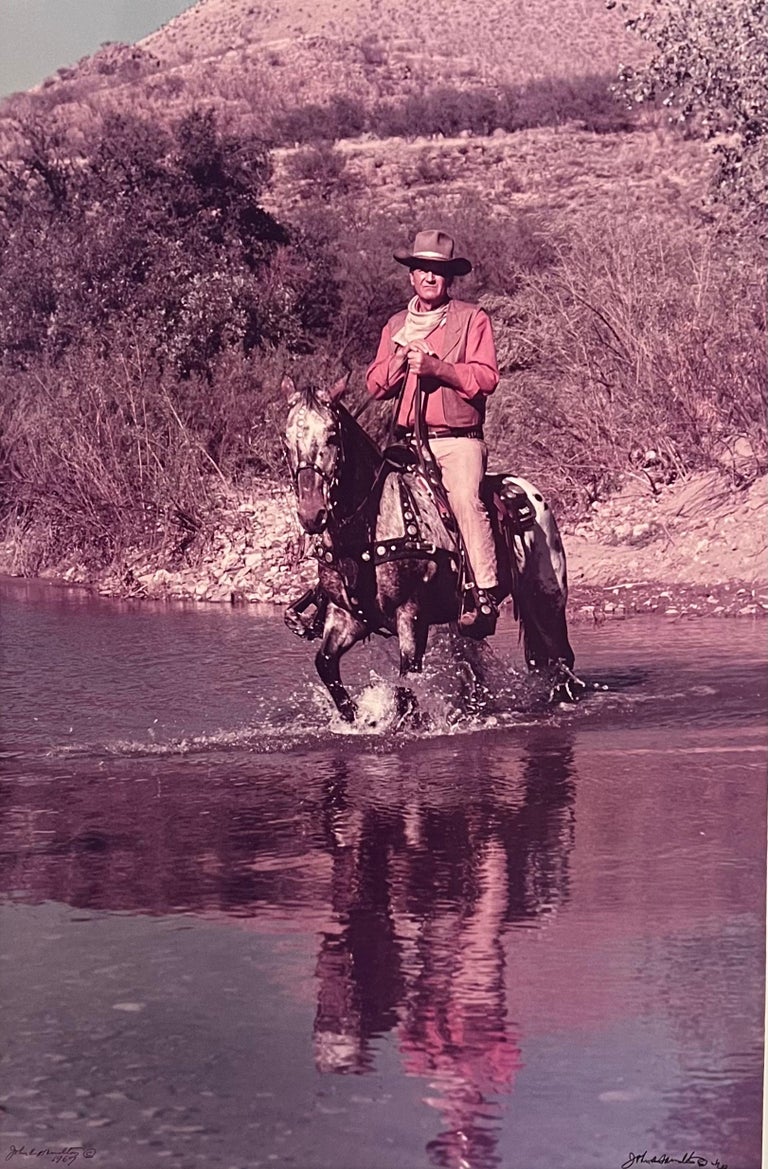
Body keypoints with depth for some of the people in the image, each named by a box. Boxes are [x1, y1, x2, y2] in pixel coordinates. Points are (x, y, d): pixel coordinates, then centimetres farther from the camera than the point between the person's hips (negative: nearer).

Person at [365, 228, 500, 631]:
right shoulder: (396, 325, 19)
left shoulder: (472, 319, 6)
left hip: (458, 440, -5)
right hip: (409, 443, 5)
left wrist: (437, 368, -18)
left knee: (465, 497, -27)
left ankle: (485, 597, -28)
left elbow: (486, 377, -6)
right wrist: (399, 361, -6)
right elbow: (375, 385, 14)